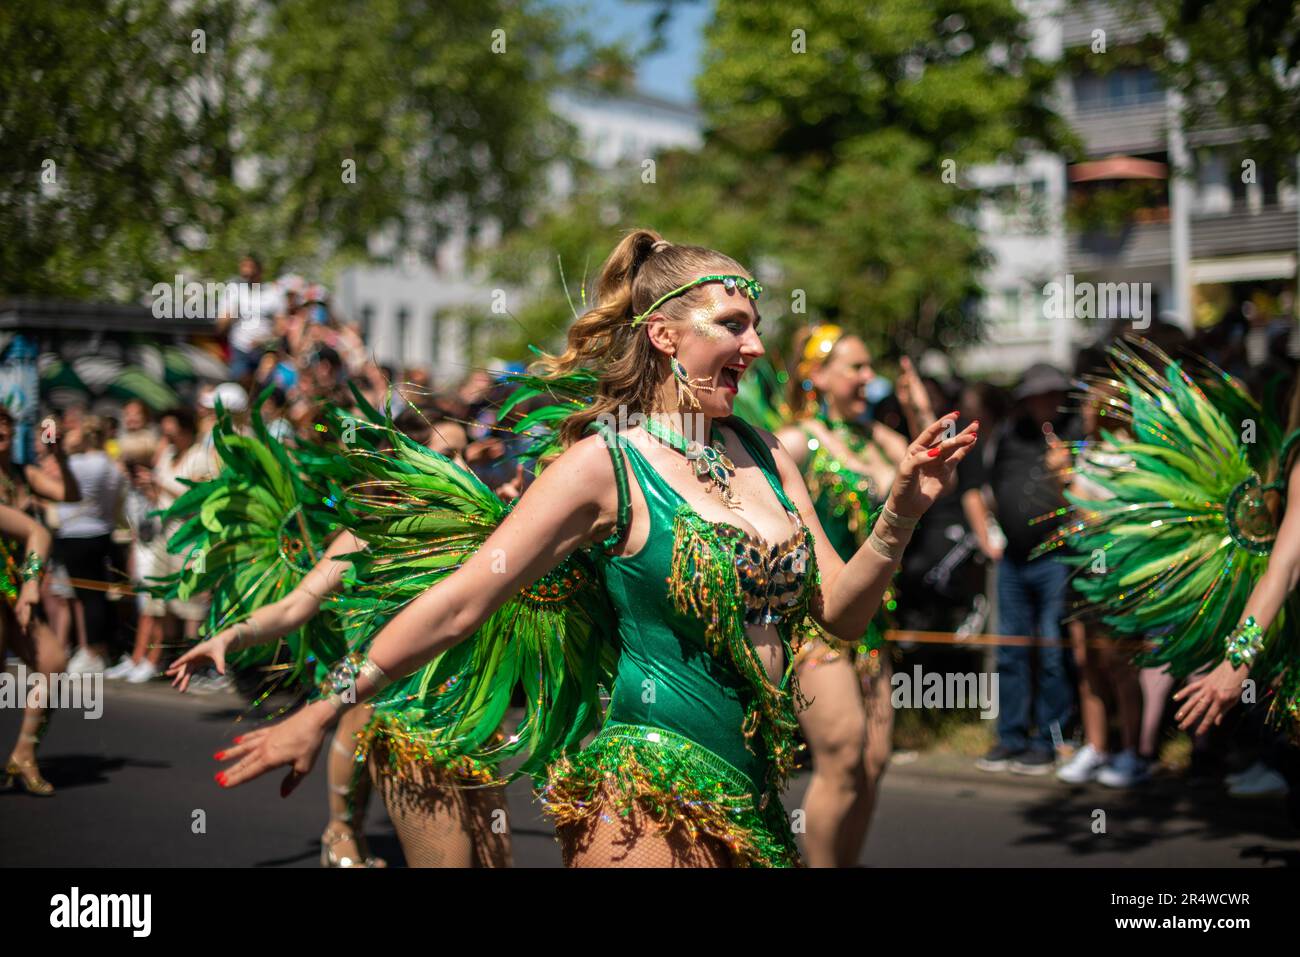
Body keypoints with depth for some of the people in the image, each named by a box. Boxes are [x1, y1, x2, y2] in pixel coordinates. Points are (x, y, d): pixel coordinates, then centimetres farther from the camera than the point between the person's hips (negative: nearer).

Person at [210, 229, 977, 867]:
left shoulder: (764, 454, 9)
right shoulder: (605, 464, -8)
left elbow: (841, 610, 12)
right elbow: (460, 602, -9)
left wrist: (904, 511, -5)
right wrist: (324, 713, -11)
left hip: (751, 802, 6)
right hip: (651, 801, -6)